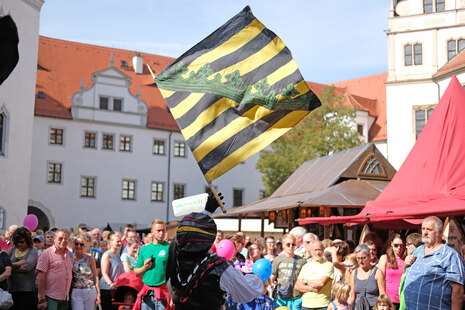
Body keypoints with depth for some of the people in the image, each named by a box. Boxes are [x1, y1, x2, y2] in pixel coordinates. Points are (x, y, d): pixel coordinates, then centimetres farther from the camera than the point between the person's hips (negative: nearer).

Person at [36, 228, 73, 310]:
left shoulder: (69, 255, 15)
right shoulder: (47, 253, -5)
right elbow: (40, 277, -10)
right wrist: (42, 299, -15)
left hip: (64, 299, 6)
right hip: (50, 297, -6)